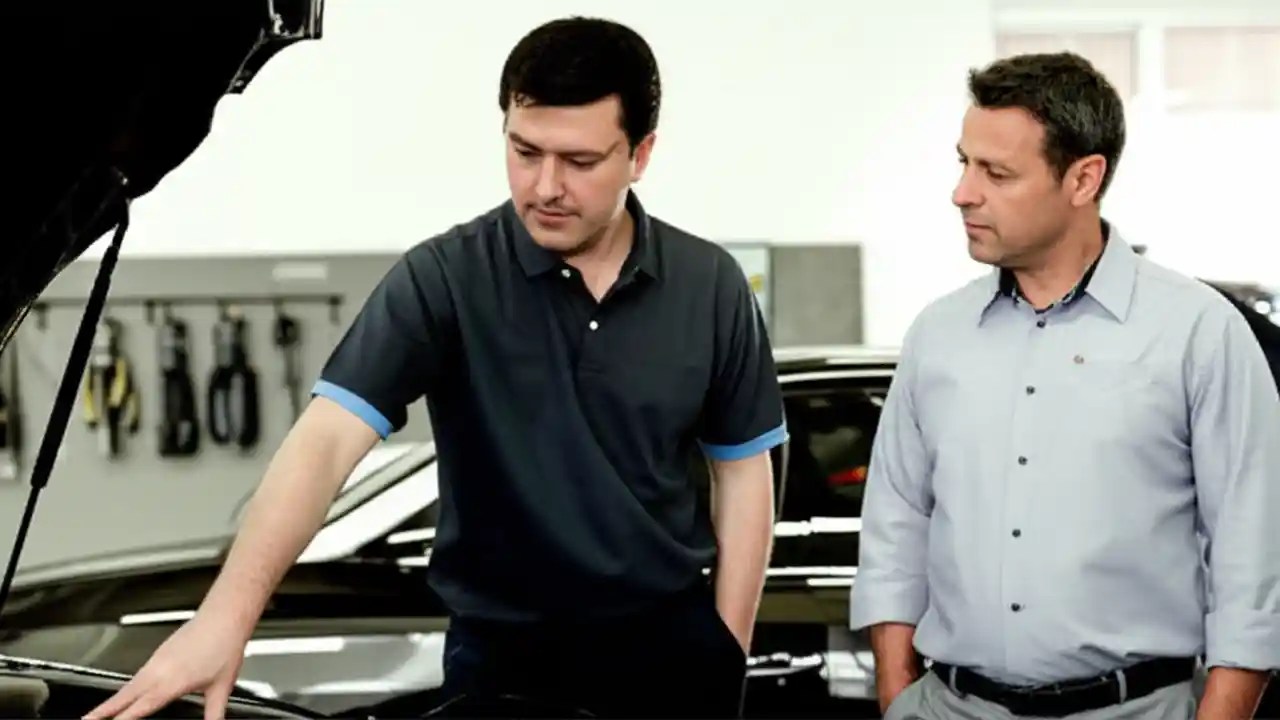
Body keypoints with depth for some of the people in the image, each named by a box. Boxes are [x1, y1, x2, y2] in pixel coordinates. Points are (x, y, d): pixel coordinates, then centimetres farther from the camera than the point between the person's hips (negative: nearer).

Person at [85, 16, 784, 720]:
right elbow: (326, 437, -20)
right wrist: (227, 612, -32)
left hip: (673, 648, 2)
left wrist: (727, 655, 0)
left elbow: (743, 474, 6)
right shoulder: (445, 279, -10)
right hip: (503, 653, -2)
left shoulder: (711, 287, -1)